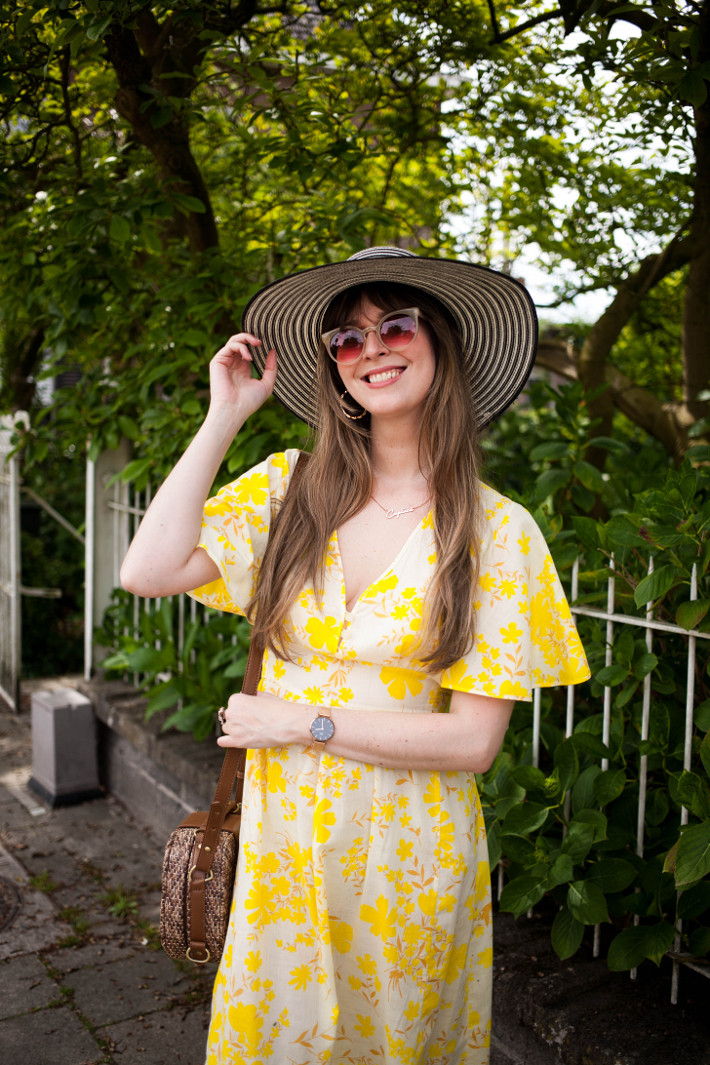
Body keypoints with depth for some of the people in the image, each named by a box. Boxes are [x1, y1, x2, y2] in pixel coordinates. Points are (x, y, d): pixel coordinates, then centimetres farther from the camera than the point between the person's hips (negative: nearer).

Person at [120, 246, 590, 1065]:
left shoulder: (499, 530, -10)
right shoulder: (288, 488, -3)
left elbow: (473, 740, -12)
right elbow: (149, 571, -15)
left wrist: (305, 722, -14)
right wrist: (225, 417, -10)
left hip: (408, 854, -2)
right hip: (281, 839, 2)